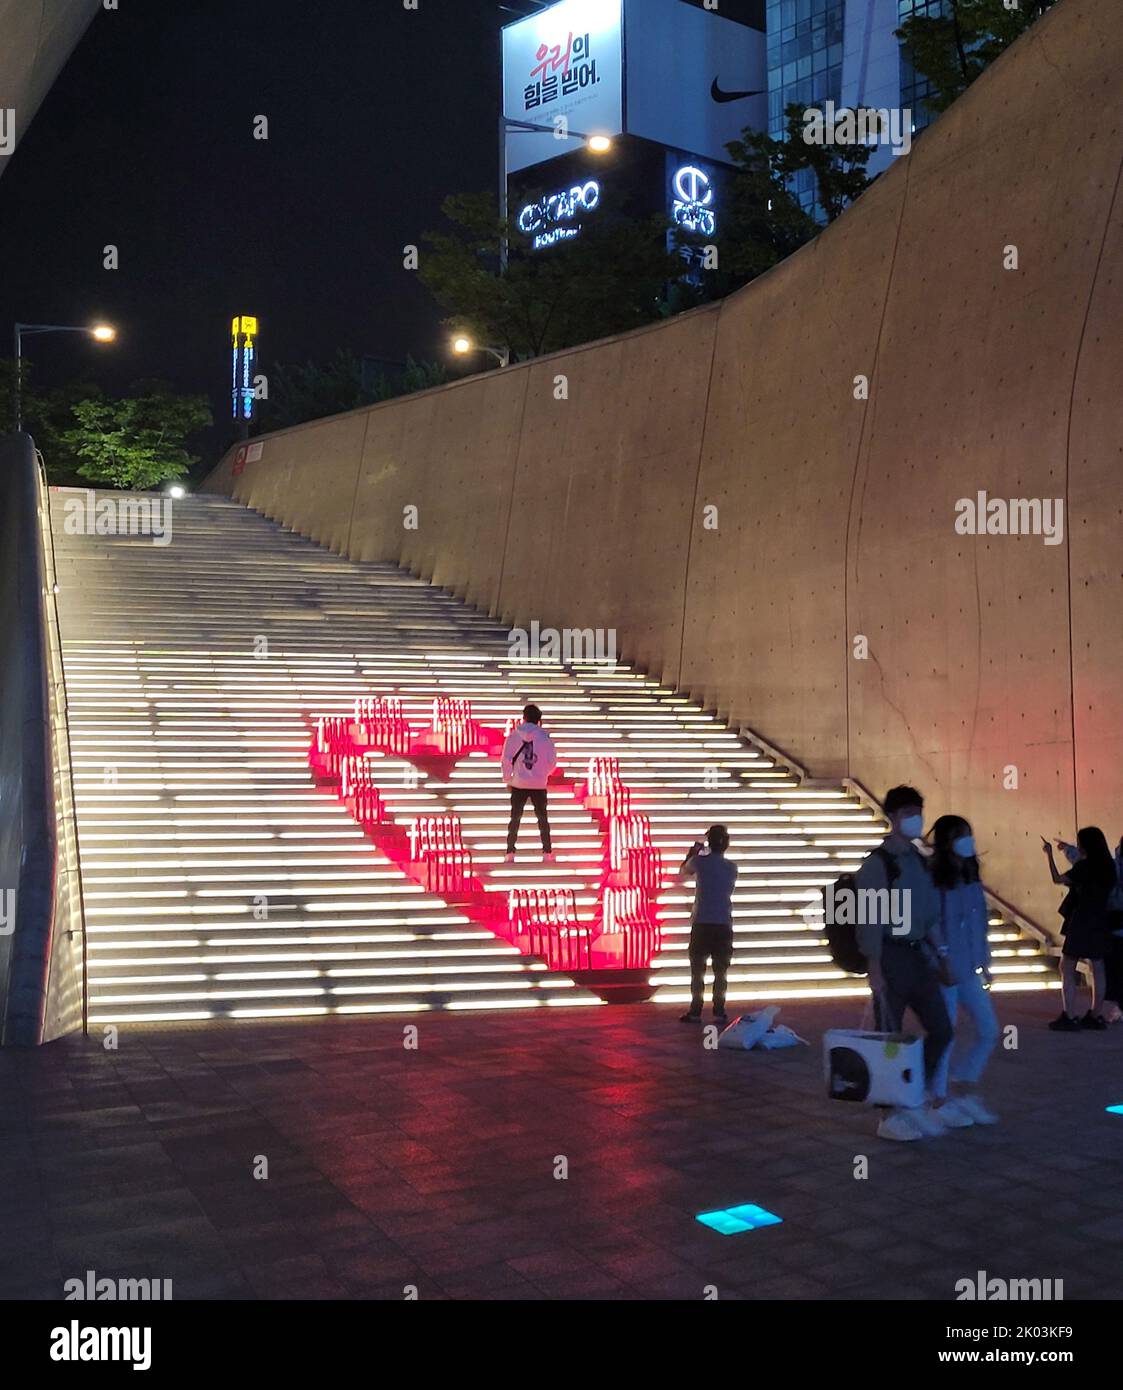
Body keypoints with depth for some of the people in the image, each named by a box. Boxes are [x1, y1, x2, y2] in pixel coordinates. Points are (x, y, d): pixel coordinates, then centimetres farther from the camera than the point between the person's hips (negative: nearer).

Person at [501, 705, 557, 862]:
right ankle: (547, 852, 10)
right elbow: (552, 761, -1)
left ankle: (510, 852, 4)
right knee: (542, 818, 13)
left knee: (515, 818, 10)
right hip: (539, 784, 0)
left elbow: (507, 759, -5)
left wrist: (507, 779, 7)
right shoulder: (544, 736, -3)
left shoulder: (514, 735, -3)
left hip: (519, 783, 0)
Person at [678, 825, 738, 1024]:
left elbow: (683, 871, 16)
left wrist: (692, 853, 33)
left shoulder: (701, 862, -4)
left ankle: (695, 1012, 3)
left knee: (698, 970, 4)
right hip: (724, 925, 2)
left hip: (701, 924, -2)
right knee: (721, 971, 6)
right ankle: (719, 1012, 4)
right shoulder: (732, 868, 6)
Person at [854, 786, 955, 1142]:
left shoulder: (920, 861, 12)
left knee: (941, 1030, 11)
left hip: (918, 955, 8)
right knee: (890, 1038, 0)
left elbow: (929, 912, 16)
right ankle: (890, 1115, 10)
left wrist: (936, 952, 11)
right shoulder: (877, 863, -10)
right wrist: (874, 966, -17)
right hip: (891, 957, -8)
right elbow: (869, 916, -14)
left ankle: (917, 1100, 26)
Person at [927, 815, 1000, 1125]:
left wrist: (984, 963, 14)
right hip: (943, 971, -7)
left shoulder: (971, 880, 9)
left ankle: (961, 1090, 23)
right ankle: (941, 1101, 16)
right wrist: (942, 962, -18)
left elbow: (980, 923, 14)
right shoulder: (933, 880, -14)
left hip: (968, 971, 7)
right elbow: (930, 927, -15)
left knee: (989, 1031, 9)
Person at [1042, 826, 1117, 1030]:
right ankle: (1096, 1016, 15)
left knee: (1067, 968, -1)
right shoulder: (1107, 865, 5)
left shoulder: (1084, 866, -16)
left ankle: (1069, 1017, -5)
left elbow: (1057, 879, -8)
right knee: (1097, 968, 10)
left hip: (1082, 922, -7)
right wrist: (1069, 851, 28)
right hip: (1100, 923, 8)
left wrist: (1049, 854, 1)